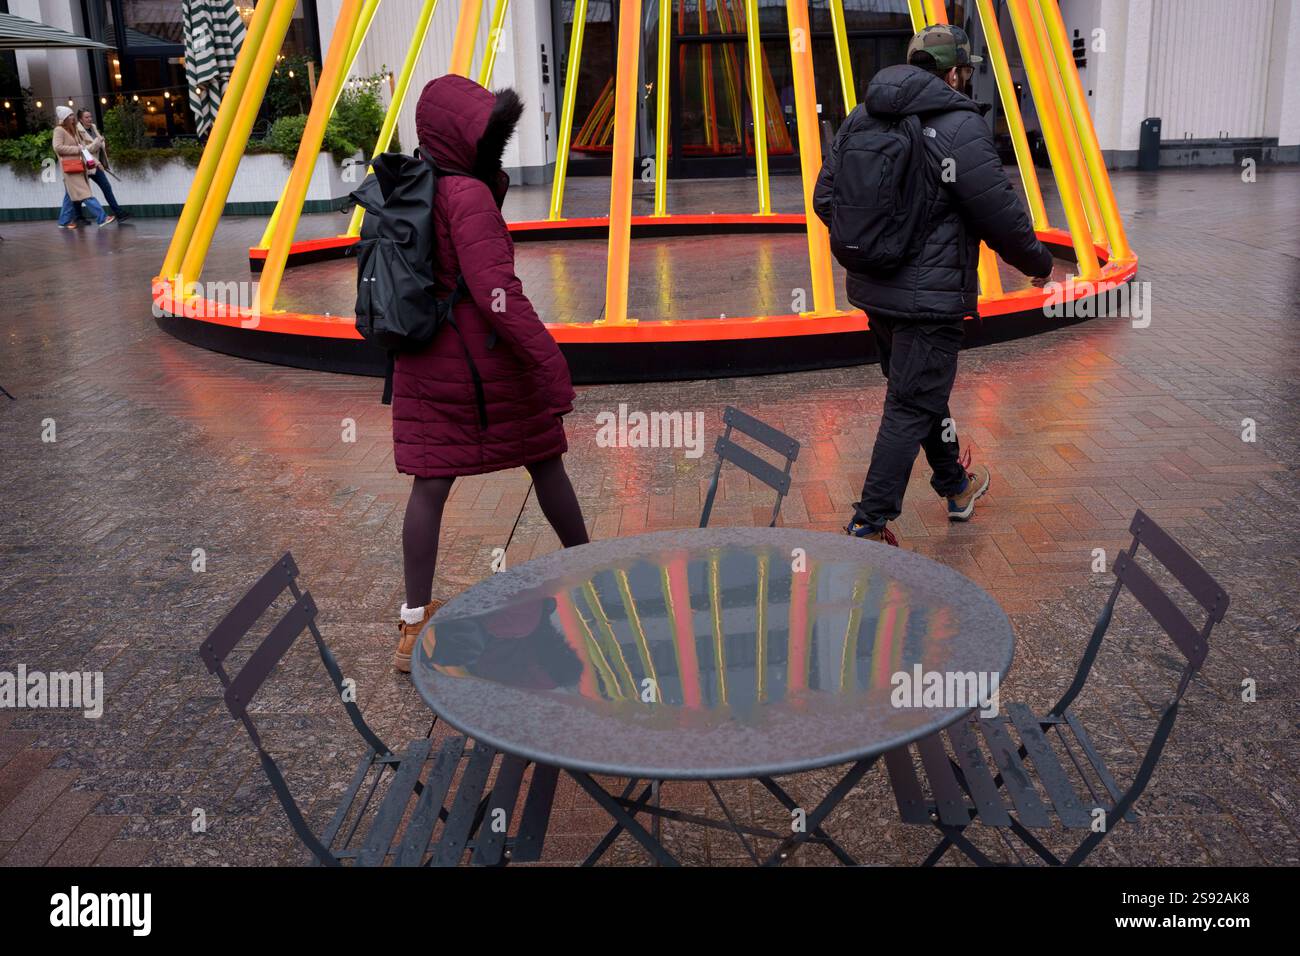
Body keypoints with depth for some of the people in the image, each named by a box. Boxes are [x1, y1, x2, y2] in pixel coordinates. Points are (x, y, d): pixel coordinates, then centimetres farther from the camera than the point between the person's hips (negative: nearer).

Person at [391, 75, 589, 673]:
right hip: (486, 363, -6)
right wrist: (550, 361, -26)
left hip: (421, 365, 6)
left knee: (429, 485, 6)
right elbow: (497, 292, -24)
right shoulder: (469, 196, -17)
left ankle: (415, 624, 6)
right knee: (544, 461, 14)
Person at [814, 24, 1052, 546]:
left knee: (921, 390, 22)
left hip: (871, 289, 8)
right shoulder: (959, 127, -15)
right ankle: (870, 523, 1)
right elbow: (1001, 216, -13)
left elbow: (825, 198, 11)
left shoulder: (859, 119, 6)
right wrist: (1038, 262, 5)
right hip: (930, 297, -8)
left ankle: (956, 484, 42)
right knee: (911, 407, 0)